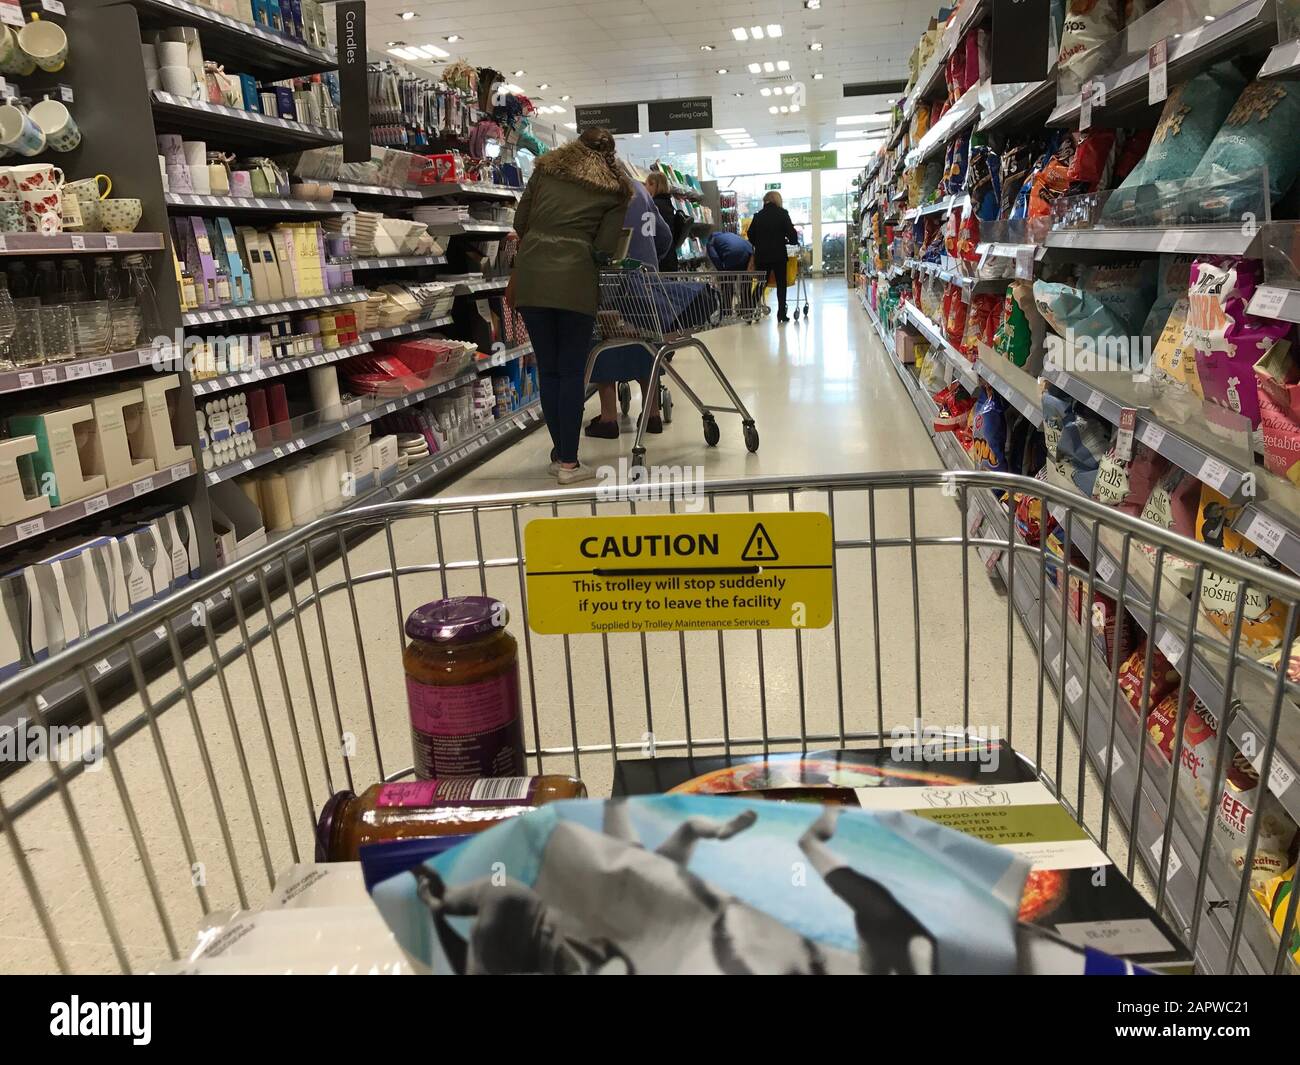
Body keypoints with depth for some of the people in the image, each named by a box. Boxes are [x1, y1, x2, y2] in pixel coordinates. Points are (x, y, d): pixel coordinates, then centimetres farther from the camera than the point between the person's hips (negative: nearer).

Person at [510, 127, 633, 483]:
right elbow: (605, 246, 1)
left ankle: (559, 452, 18)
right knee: (572, 371, 2)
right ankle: (568, 462, 1)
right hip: (575, 281, -3)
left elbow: (520, 221, 14)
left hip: (531, 276, 3)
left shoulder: (546, 168, 18)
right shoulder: (615, 189, 11)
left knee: (547, 368, 10)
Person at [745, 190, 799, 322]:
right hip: (779, 255, -2)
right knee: (781, 284, 7)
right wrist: (793, 241, 13)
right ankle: (781, 314, 4)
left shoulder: (758, 216, 5)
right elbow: (791, 232, -6)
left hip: (761, 255, 3)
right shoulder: (782, 213, -3)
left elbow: (751, 236, 7)